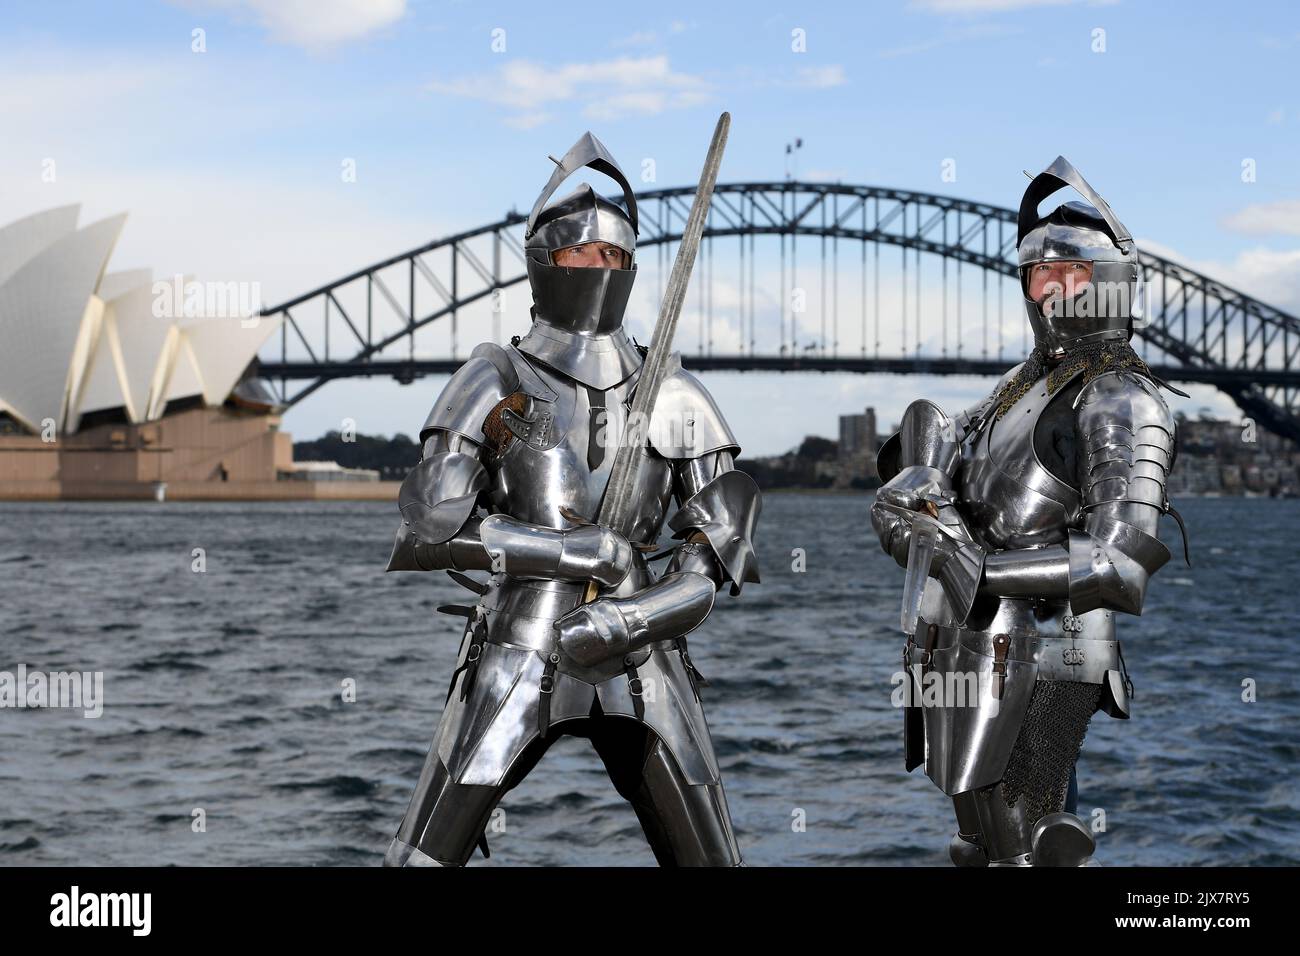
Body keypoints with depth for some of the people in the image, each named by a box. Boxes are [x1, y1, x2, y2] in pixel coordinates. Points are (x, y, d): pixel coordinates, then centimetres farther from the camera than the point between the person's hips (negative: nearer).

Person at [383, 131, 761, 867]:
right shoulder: (493, 383, -1)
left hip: (639, 669, 2)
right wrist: (582, 551, -16)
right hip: (518, 664, -2)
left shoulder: (674, 396, 5)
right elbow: (430, 529, -11)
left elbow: (723, 558, 1)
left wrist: (623, 620, -15)